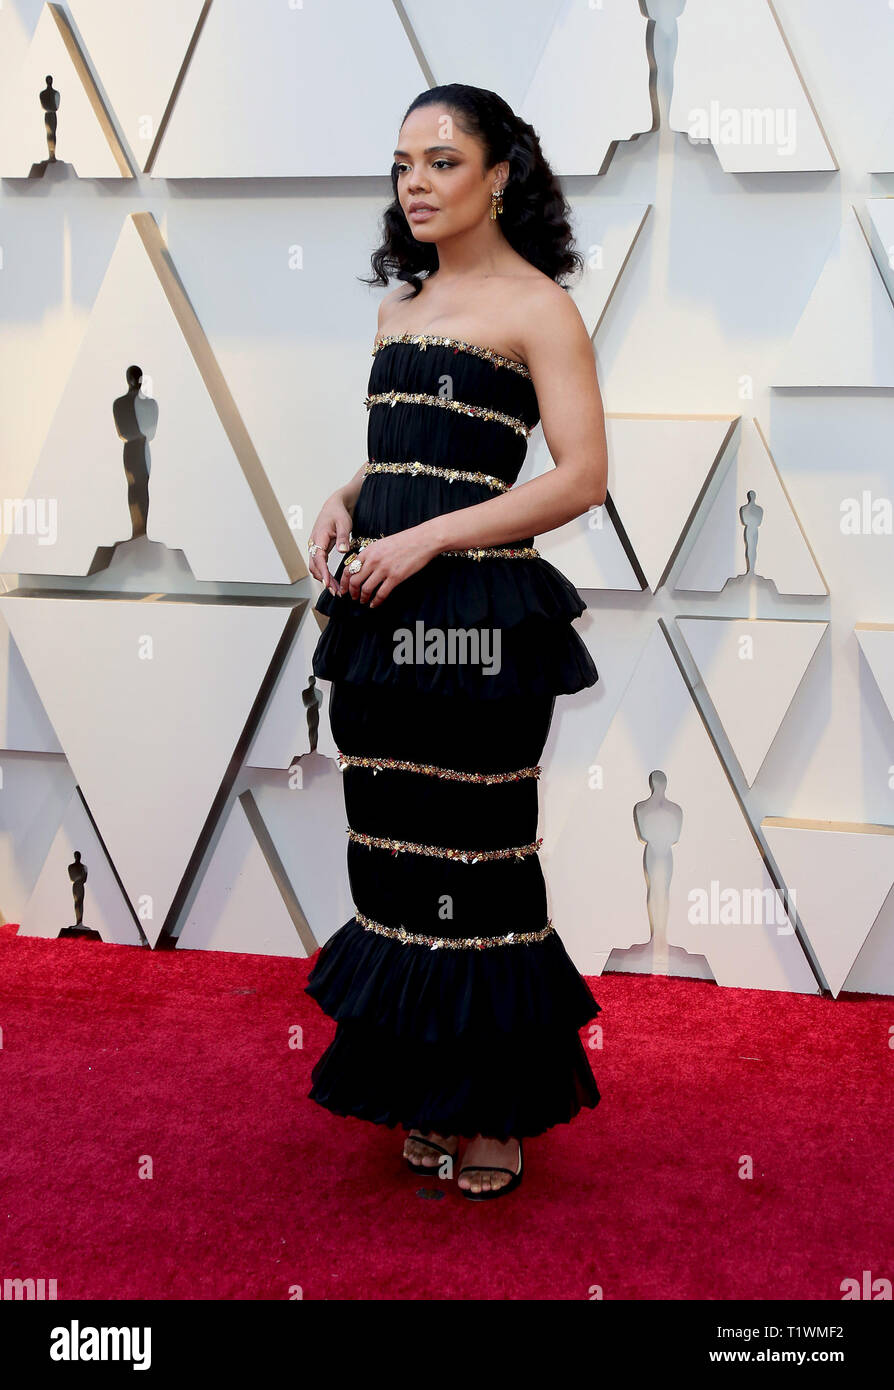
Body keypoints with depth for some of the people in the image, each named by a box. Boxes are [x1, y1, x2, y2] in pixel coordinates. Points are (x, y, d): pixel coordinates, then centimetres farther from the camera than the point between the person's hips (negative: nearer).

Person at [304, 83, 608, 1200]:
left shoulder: (535, 305, -5)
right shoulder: (402, 305, 17)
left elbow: (582, 476, -13)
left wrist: (425, 540, -17)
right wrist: (342, 503, 4)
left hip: (480, 614, -7)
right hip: (380, 608, 7)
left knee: (477, 858, 0)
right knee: (393, 850, 10)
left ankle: (497, 1110, 16)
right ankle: (427, 1094, 26)